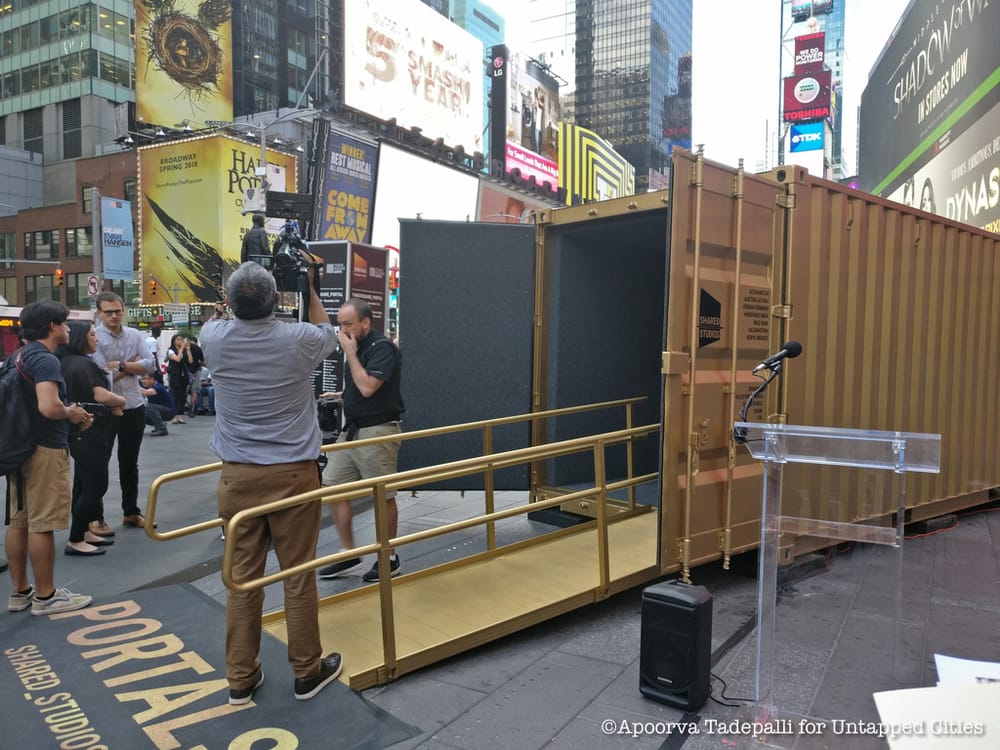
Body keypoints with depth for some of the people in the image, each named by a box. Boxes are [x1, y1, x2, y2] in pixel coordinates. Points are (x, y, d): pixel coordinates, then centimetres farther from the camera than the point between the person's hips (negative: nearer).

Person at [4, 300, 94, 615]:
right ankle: (45, 596, 8)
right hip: (45, 449, -10)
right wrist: (72, 413, -10)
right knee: (41, 525, -2)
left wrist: (71, 414, 14)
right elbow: (48, 407, -31)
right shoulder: (46, 359, -18)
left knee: (18, 522, 14)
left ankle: (20, 591, 24)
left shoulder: (20, 356, 13)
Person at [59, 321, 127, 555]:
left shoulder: (66, 362, 12)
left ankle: (84, 532, 25)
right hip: (89, 433, -10)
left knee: (84, 485, 16)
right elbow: (101, 395, -27)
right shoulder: (84, 364, -18)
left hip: (77, 431, 10)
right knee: (96, 487, -5)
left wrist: (109, 407, 10)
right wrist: (121, 401, -8)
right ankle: (75, 541, 0)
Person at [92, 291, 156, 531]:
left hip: (134, 408, 5)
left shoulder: (135, 335, 5)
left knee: (130, 463, 15)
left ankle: (131, 512, 28)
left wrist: (120, 364, -14)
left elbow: (150, 364, -5)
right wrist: (133, 364, -8)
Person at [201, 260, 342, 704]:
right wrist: (309, 290, 18)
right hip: (292, 474, -2)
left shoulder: (215, 340, -4)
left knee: (241, 576, 11)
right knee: (299, 575, 8)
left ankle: (241, 679, 24)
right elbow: (327, 333, 16)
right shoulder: (298, 340, -10)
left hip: (237, 475, 3)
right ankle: (308, 672, 23)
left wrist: (230, 304, 21)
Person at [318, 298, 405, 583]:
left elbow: (367, 387, -26)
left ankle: (389, 559, 18)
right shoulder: (356, 347, 11)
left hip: (377, 431, -9)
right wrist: (340, 396, 12)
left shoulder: (382, 348, -15)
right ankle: (348, 554, 18)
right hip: (352, 429, 9)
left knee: (383, 496, 2)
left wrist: (350, 353, -17)